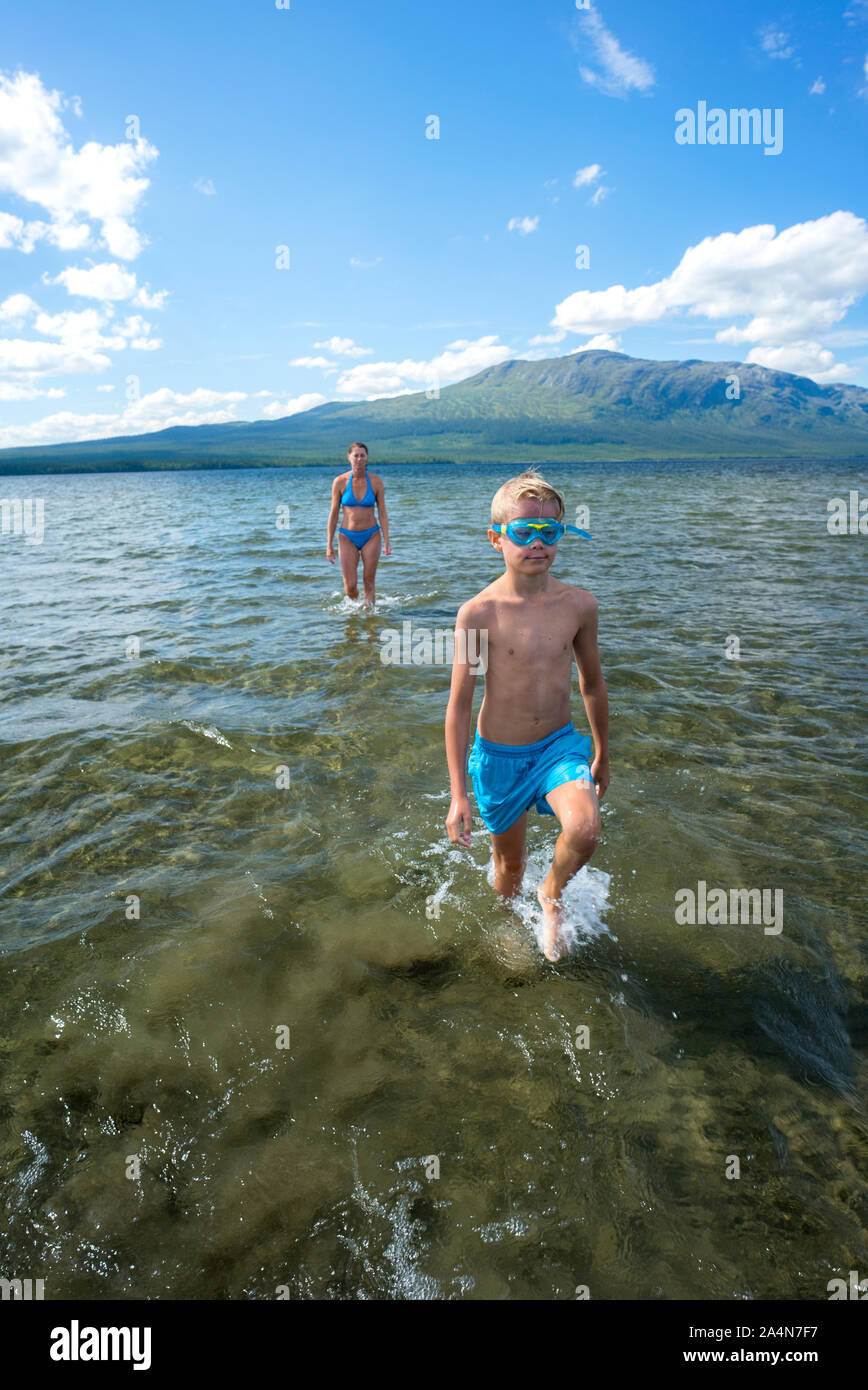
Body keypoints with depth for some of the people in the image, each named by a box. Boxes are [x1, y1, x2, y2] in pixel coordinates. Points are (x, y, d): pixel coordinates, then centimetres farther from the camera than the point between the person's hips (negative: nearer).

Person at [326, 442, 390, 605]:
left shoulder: (376, 481, -3)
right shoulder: (340, 481, -4)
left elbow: (382, 512, 1)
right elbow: (333, 514, 0)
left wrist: (386, 542, -6)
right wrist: (329, 545, -1)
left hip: (371, 536, 0)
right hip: (348, 537, 0)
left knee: (369, 582, 1)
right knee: (350, 588, -2)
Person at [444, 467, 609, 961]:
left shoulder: (580, 604, -7)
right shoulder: (479, 613, -16)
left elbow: (593, 683, 8)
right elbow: (459, 704, -12)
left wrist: (602, 754, 16)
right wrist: (458, 794, -12)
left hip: (560, 743, 2)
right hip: (499, 755, -1)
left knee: (585, 829, -26)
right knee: (510, 862, 15)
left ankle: (553, 894, 10)